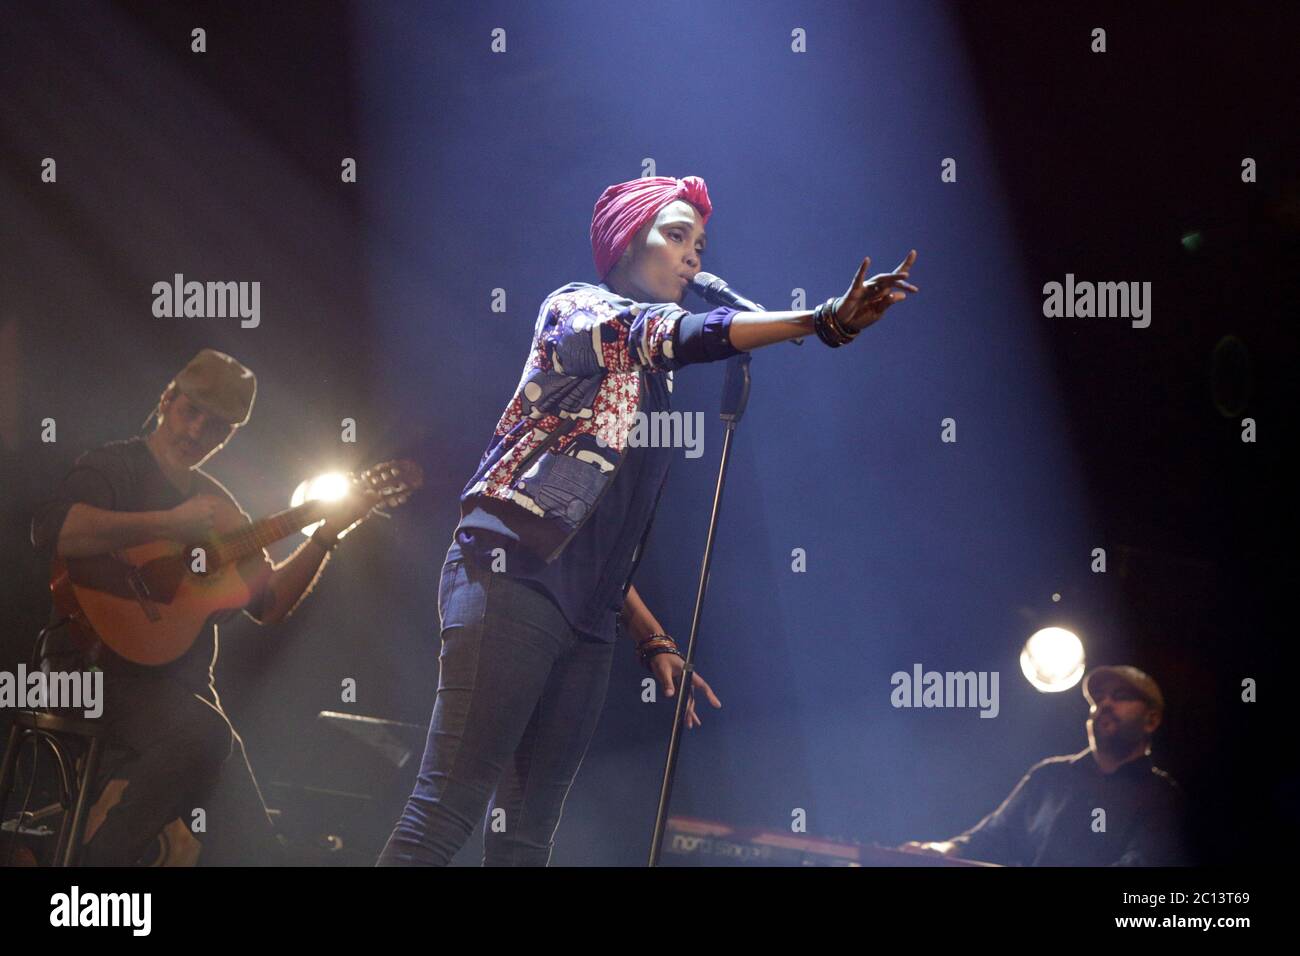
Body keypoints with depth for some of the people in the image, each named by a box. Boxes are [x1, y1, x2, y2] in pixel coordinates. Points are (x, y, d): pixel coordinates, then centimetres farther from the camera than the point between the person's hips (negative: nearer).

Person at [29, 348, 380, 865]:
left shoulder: (217, 505, 18)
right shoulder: (115, 467, -2)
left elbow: (268, 603, 16)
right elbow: (51, 530, -23)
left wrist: (326, 534, 3)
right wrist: (171, 524, -22)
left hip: (181, 681, 7)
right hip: (99, 664, -7)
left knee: (254, 848, -5)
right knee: (204, 733, -36)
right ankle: (97, 857, -25)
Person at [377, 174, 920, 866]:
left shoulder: (653, 388, 26)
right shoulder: (575, 309, 4)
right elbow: (679, 334, -17)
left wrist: (652, 639, 17)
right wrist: (825, 320, -28)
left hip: (588, 621, 8)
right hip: (511, 577, -8)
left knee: (526, 831, 1)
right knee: (446, 811, -17)